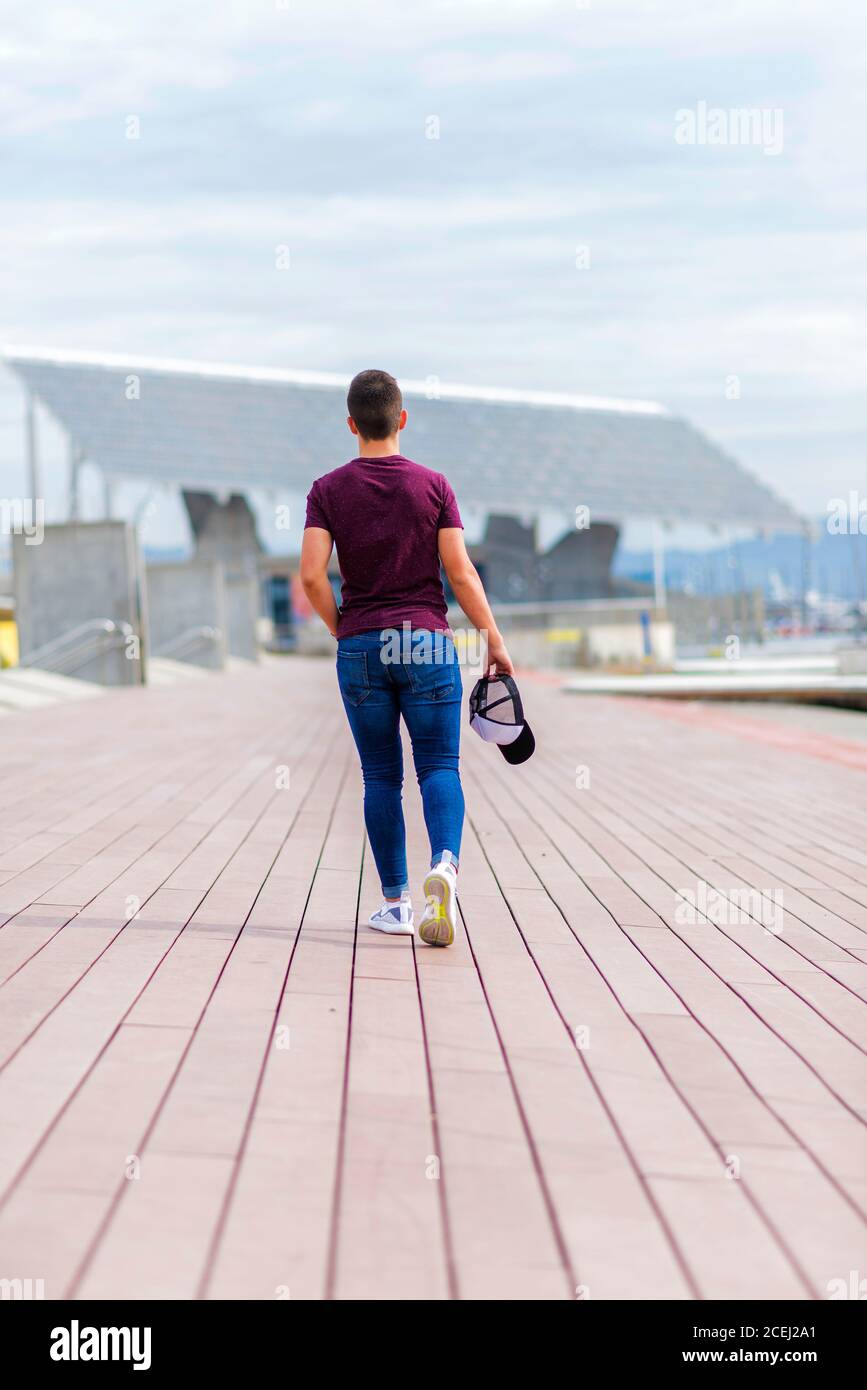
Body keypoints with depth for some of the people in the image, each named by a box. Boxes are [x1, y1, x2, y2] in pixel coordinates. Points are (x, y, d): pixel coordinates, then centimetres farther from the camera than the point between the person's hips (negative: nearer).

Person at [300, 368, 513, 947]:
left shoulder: (329, 490, 1)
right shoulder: (433, 485, 0)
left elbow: (312, 574, -8)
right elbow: (461, 572, -5)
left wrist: (343, 632, 6)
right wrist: (494, 639, 2)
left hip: (361, 646, 1)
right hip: (427, 641, -1)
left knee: (381, 777, 9)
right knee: (439, 766, 1)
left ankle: (396, 901, 10)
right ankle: (446, 863, -26)